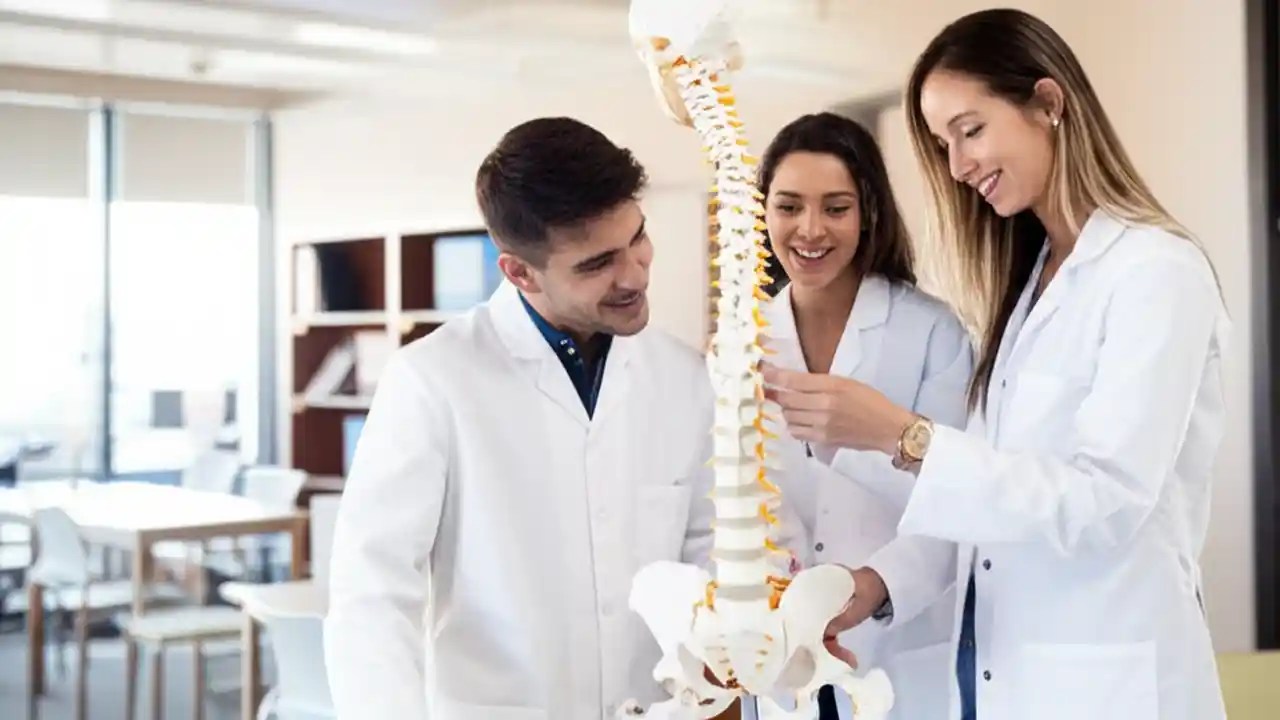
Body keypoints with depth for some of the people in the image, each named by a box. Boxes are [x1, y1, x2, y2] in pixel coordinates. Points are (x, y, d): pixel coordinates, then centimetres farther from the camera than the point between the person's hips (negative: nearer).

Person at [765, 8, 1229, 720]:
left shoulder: (1156, 270, -12)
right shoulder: (1031, 275, 12)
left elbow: (1102, 500, -21)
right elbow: (997, 478, 6)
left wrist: (902, 435, -27)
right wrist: (883, 582, -5)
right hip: (996, 662, 7)